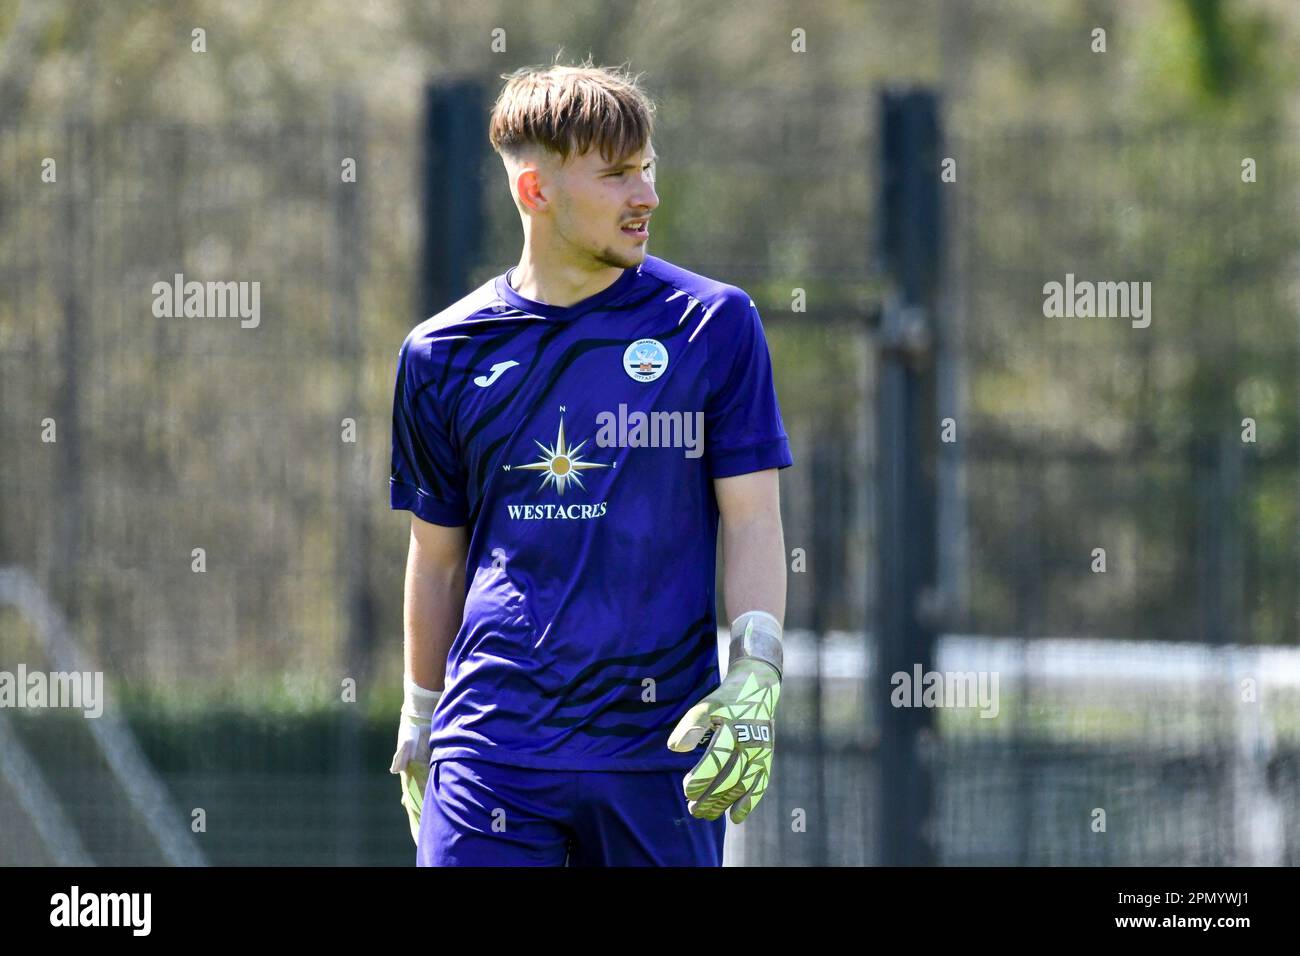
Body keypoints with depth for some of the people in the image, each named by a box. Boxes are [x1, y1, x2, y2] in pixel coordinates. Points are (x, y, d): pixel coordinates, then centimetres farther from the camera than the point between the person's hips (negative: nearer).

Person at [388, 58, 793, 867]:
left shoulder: (714, 325, 3)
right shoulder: (444, 354, 7)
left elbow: (752, 519, 1)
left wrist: (755, 684, -11)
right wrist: (419, 725, 19)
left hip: (659, 742, 0)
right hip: (493, 737, 0)